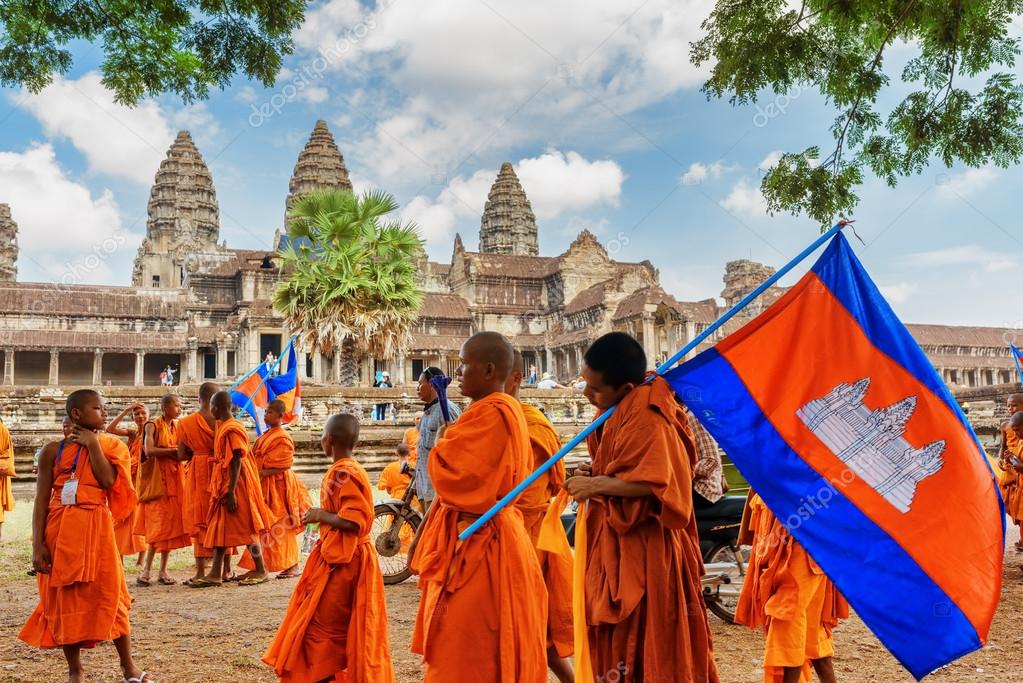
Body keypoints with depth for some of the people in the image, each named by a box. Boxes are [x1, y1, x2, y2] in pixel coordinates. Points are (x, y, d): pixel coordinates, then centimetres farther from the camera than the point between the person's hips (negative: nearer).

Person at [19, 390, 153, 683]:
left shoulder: (108, 445, 4)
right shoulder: (53, 449, 2)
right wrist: (37, 544, -6)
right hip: (60, 530, 0)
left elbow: (108, 480, -13)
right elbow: (41, 500, 0)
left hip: (96, 527, 0)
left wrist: (92, 444, -10)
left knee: (109, 593, 1)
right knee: (65, 598, 6)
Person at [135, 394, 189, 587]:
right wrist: (173, 450, -16)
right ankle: (147, 570, -4)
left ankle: (163, 571, 6)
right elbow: (149, 450, -17)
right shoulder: (153, 426, -3)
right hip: (157, 478, -5)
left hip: (174, 478, 5)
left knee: (172, 523, 1)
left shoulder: (178, 427, 14)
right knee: (158, 523, -10)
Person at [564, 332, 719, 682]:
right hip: (620, 543, 10)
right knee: (620, 638, 15)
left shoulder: (646, 416, -21)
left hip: (643, 549, -10)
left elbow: (654, 482, -28)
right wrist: (595, 474, 4)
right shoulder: (623, 411, 9)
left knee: (644, 640, 0)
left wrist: (596, 486, -18)